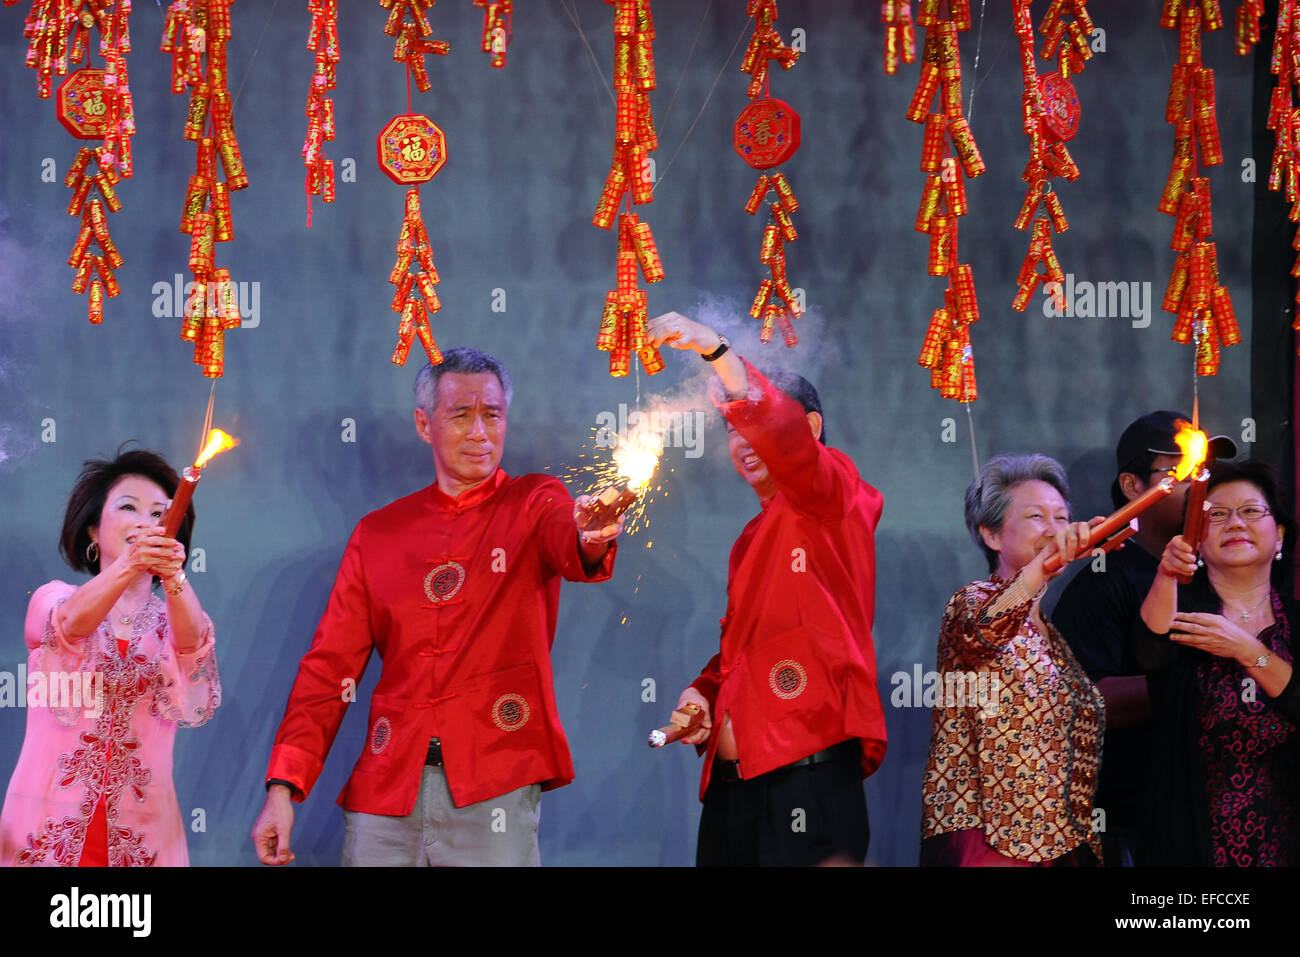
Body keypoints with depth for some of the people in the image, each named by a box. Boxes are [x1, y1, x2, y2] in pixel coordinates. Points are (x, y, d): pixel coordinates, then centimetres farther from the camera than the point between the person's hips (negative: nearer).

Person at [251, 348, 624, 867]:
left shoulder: (533, 503, 6)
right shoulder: (378, 533, 12)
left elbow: (565, 536, -19)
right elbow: (329, 667, 10)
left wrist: (591, 541, -45)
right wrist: (282, 786, 0)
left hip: (493, 784, -2)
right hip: (386, 790, 2)